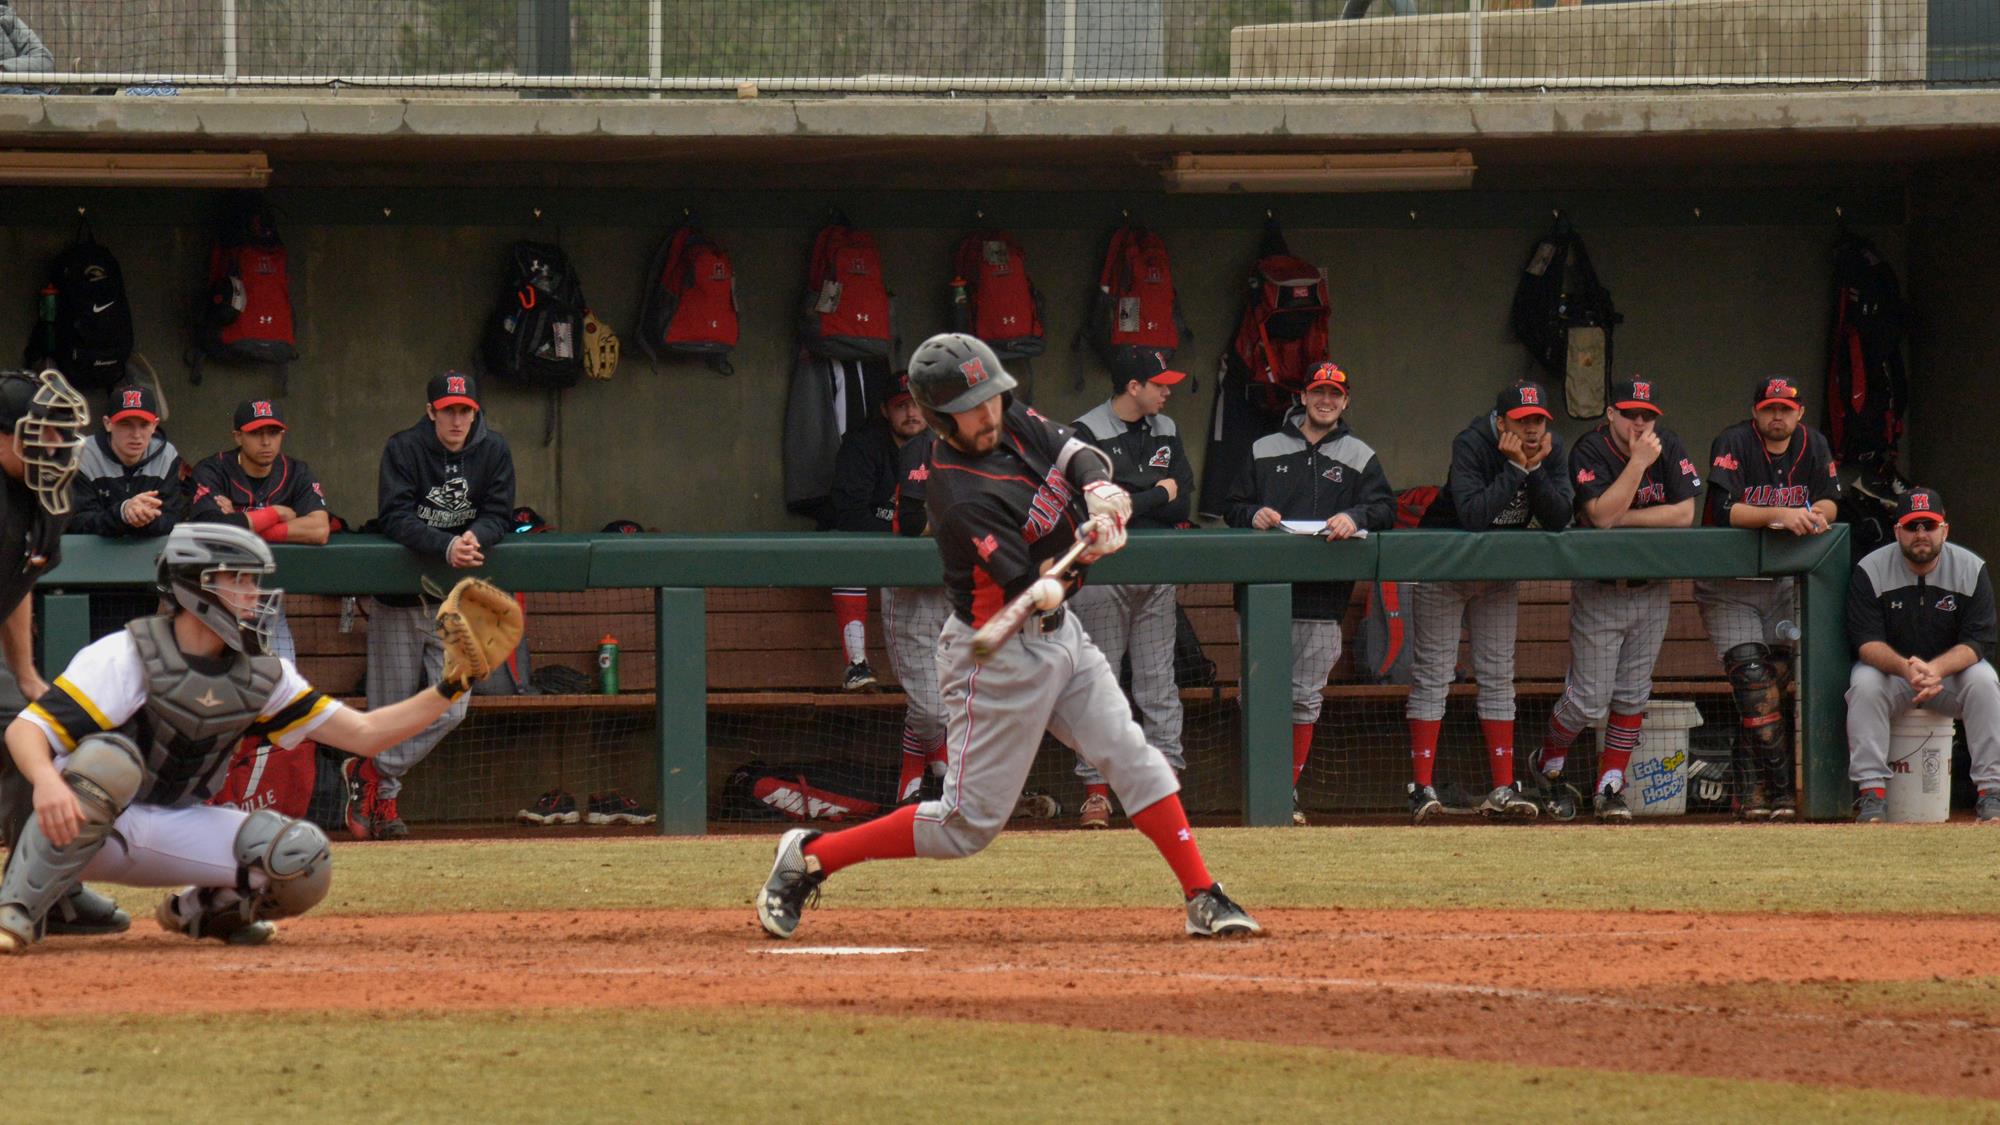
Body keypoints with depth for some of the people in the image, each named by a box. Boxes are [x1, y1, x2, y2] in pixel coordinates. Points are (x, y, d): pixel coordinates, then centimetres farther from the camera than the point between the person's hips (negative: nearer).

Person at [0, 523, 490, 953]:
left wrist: (449, 690, -9)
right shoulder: (127, 657, -17)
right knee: (108, 758, -39)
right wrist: (46, 783, -49)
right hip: (78, 829, -5)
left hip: (173, 832, 5)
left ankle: (200, 911, 12)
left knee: (303, 859, -17)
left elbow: (363, 734, 3)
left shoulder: (262, 675, 2)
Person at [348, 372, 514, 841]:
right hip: (398, 596, -2)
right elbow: (395, 518, -20)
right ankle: (384, 794, 15)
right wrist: (447, 546, -36)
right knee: (392, 709, 0)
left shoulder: (493, 451, -1)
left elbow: (500, 516, -3)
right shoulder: (404, 450, -10)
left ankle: (374, 773, 2)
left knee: (449, 708, -9)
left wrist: (475, 537, -28)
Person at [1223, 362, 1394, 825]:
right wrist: (1254, 515, -10)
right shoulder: (1264, 452, 13)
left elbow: (1385, 507, 1)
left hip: (1323, 595, 0)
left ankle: (1291, 790, 10)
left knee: (1306, 697, 1)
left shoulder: (1359, 457, 11)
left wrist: (1355, 517, -20)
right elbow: (1234, 507, 13)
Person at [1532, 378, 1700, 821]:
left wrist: (1623, 518, -15)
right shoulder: (1589, 452, -14)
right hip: (1598, 594, -4)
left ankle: (1610, 786, 16)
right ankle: (1549, 765, 19)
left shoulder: (1668, 448, -2)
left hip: (1651, 593, 4)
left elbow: (1684, 513, -8)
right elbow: (1601, 515, -27)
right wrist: (1639, 462, -29)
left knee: (1632, 696, 6)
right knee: (1589, 700, -5)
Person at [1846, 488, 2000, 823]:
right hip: (1889, 668, -1)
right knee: (1864, 684, -32)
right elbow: (1865, 641, -17)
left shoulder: (1971, 569, -8)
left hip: (1950, 668, 1)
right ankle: (1871, 792, -32)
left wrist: (1935, 669, -35)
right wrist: (1906, 669, -39)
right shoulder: (1871, 570, -10)